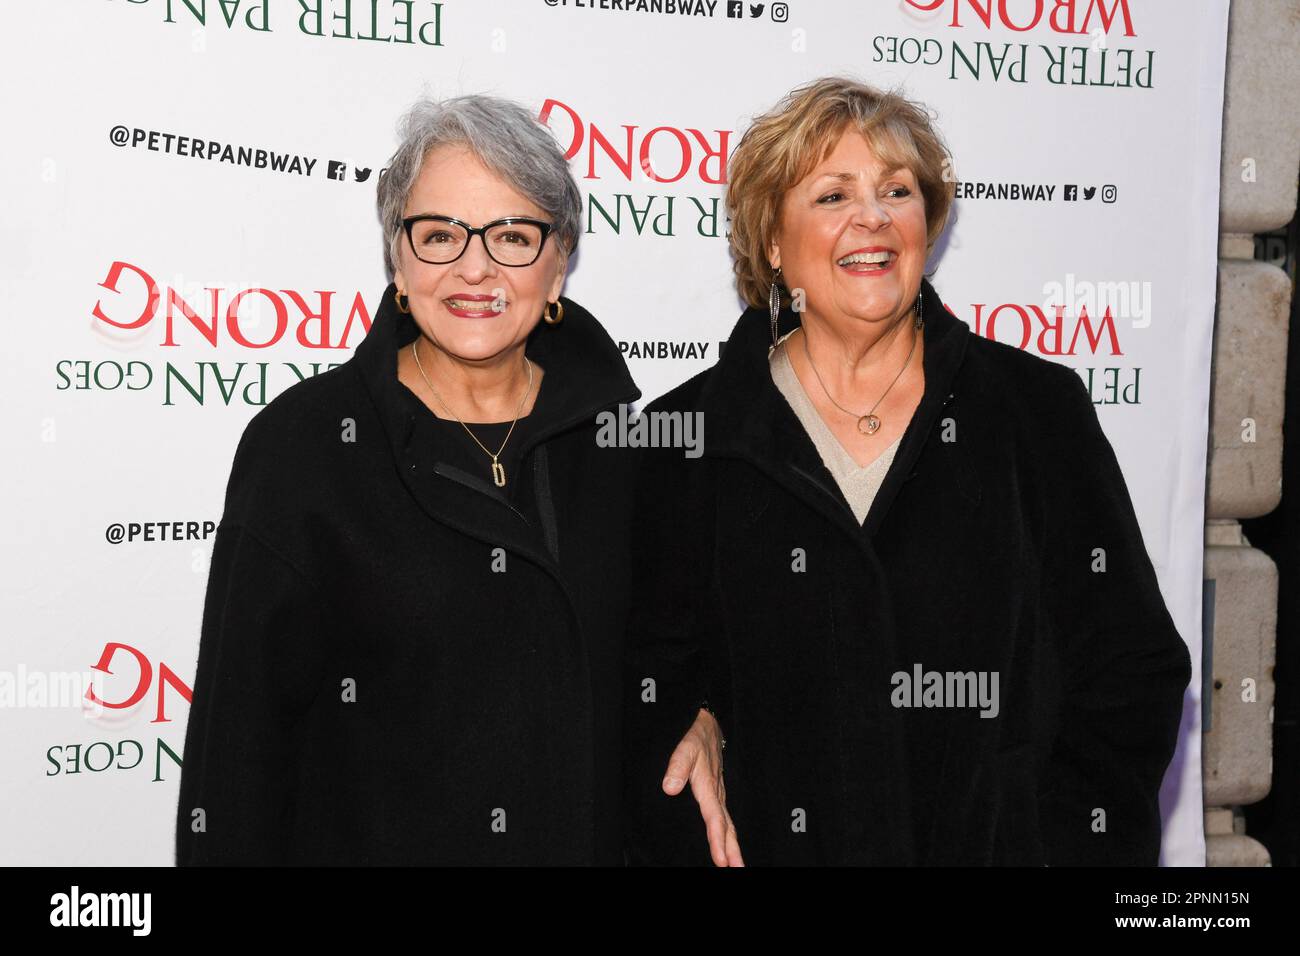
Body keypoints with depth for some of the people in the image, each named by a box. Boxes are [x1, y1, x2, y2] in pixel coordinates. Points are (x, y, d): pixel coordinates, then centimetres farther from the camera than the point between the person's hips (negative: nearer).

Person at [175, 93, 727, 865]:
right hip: (367, 838, -3)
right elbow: (243, 738, -10)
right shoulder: (301, 444, -11)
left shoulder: (615, 434, -2)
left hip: (598, 839, 3)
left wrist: (700, 718, -6)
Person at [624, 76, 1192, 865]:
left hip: (1002, 844, 1)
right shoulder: (688, 437, -4)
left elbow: (1131, 674, -1)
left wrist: (1060, 846, -9)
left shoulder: (1042, 409, -2)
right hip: (772, 842, 0)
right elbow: (644, 704, -3)